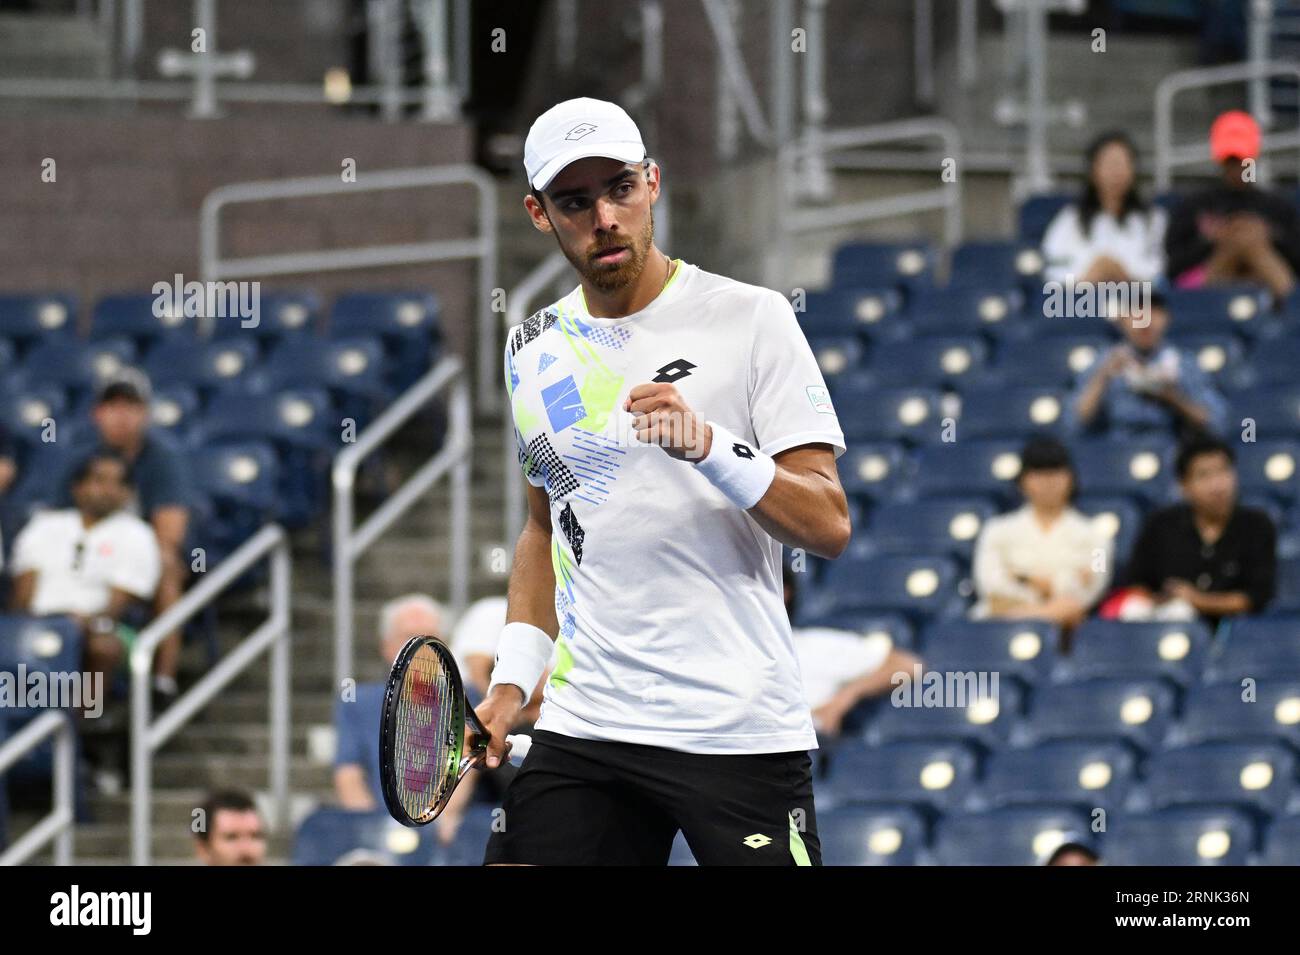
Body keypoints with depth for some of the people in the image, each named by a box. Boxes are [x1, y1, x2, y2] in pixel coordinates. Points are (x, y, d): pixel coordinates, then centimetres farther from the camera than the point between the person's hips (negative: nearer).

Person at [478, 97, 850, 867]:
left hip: (741, 735, -4)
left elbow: (829, 526, -8)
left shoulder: (752, 319, -3)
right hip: (582, 732, 4)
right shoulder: (534, 350, 12)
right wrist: (512, 684, 13)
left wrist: (711, 448, -23)